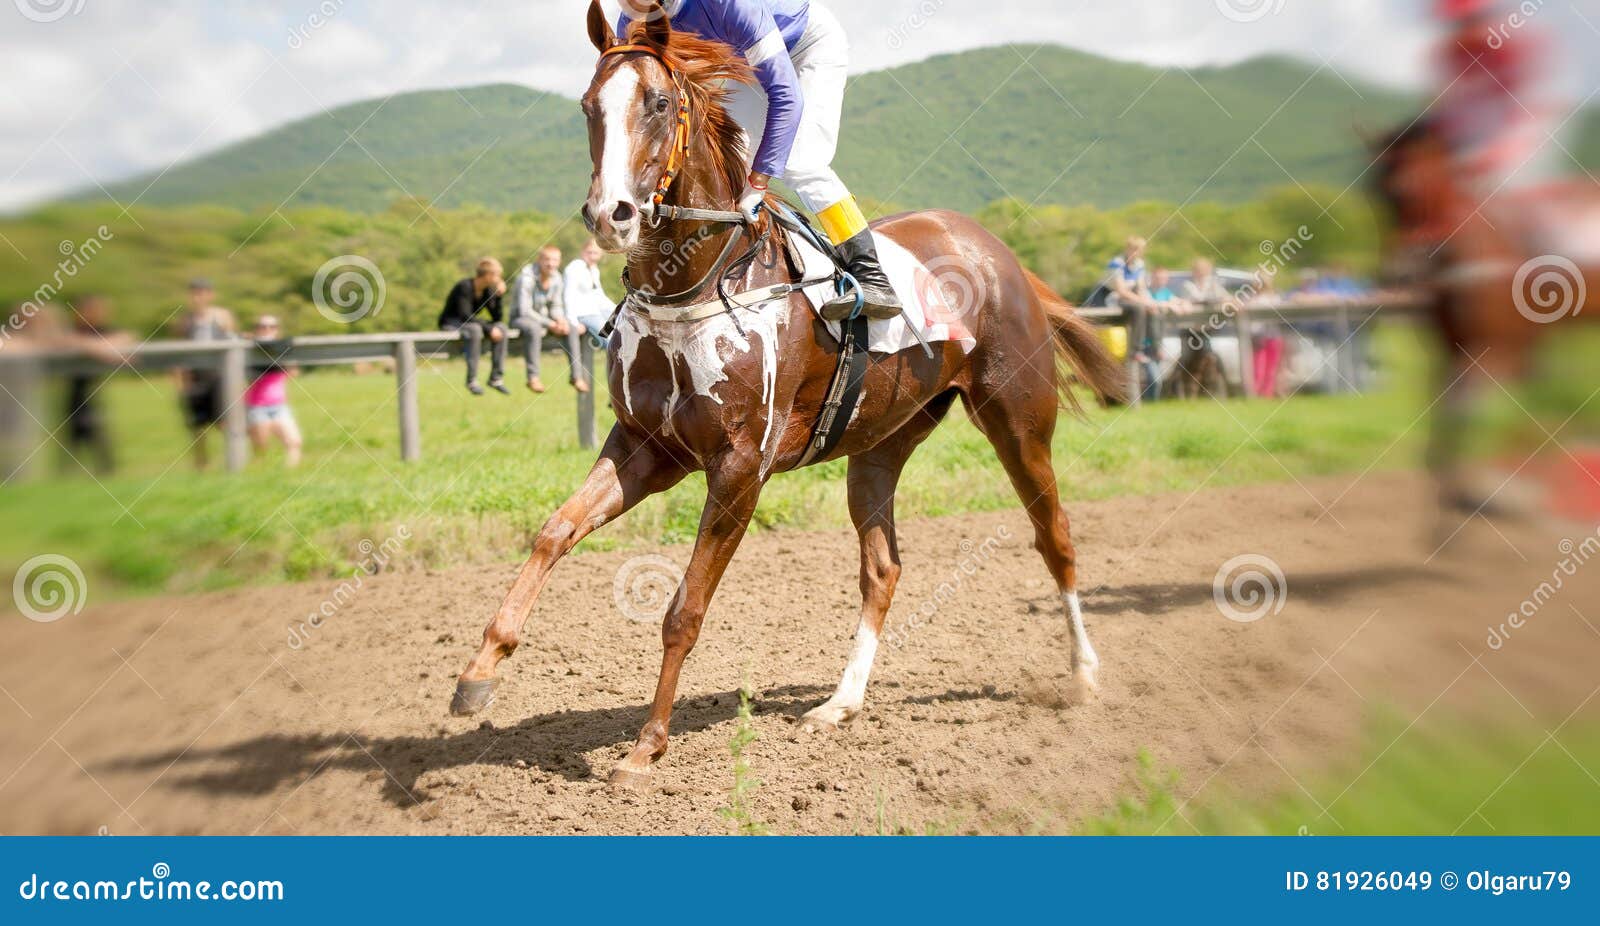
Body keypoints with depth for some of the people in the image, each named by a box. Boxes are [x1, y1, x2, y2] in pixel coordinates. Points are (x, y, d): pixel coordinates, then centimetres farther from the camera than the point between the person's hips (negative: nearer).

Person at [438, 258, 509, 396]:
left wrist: (498, 296, -17)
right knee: (475, 329, -37)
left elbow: (497, 317, -5)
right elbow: (465, 316, -29)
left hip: (468, 323, 7)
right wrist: (488, 329, -32)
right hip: (450, 324, -7)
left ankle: (496, 378, -16)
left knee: (501, 328, -16)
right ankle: (471, 381, -34)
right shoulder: (465, 287, -21)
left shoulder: (488, 290, 0)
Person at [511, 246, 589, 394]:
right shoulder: (527, 277, -24)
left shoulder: (557, 278, -3)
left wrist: (560, 319, -17)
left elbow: (556, 306, 6)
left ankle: (575, 375, -11)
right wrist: (550, 324, -28)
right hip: (520, 318, -6)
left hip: (543, 317, 6)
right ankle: (533, 377, -32)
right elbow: (524, 310, -26)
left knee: (571, 328, -15)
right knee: (534, 328, -39)